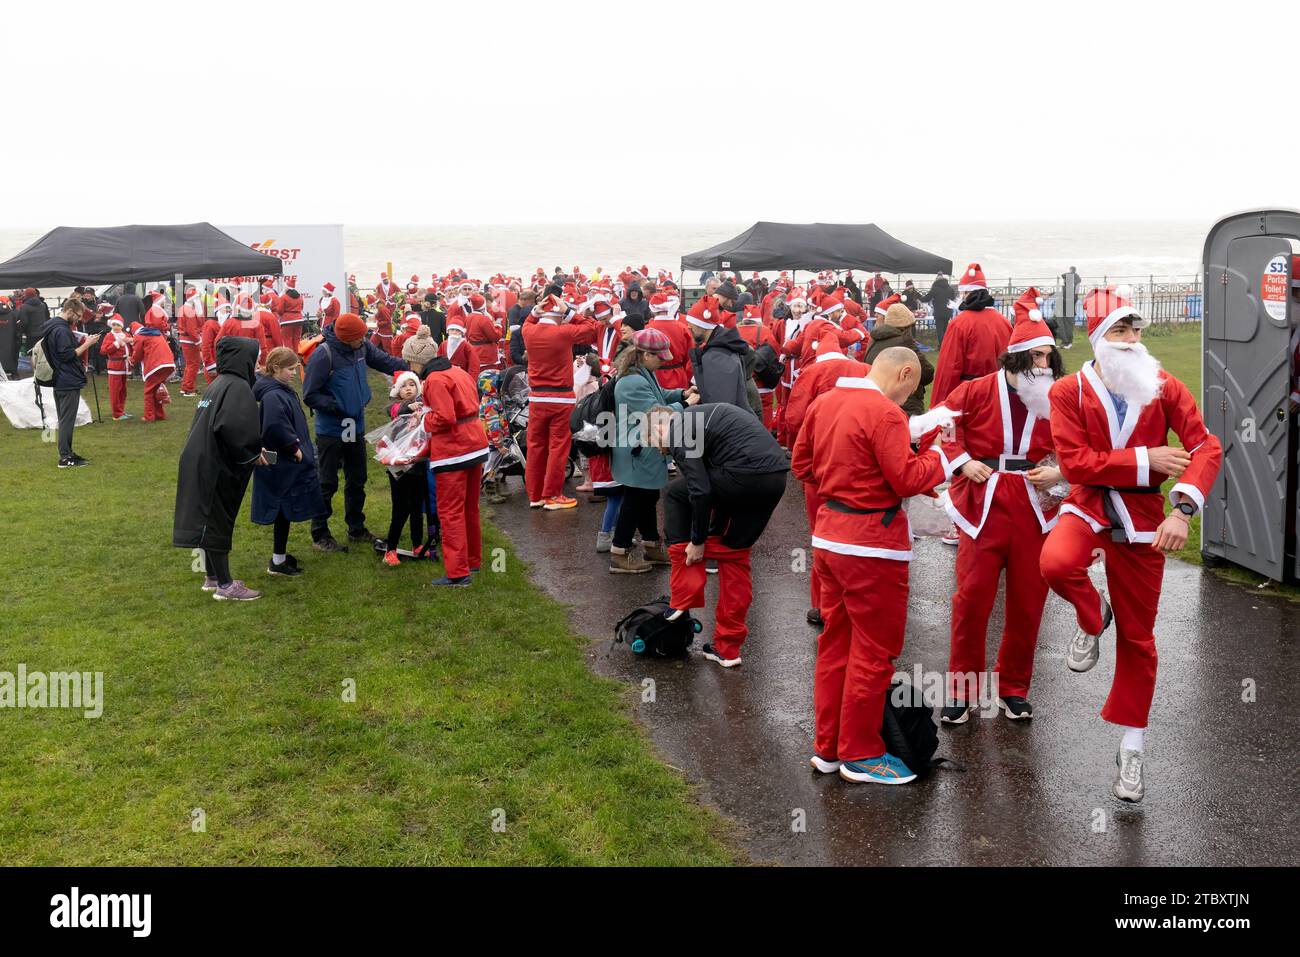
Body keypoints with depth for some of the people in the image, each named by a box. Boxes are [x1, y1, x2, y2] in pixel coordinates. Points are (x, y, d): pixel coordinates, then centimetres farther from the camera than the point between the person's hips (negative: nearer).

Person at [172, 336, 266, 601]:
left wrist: (251, 450, 13)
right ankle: (225, 585, 6)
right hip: (217, 467, -9)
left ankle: (212, 577, 28)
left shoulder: (218, 384, 13)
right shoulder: (238, 387, -16)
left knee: (211, 521, 17)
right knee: (218, 522, -2)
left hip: (202, 463, 9)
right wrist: (252, 454, -14)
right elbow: (232, 427, -30)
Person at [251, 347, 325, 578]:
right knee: (285, 509, -1)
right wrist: (294, 447, -20)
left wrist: (297, 445, 12)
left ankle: (280, 554, 30)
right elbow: (276, 427, -32)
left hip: (287, 463, 10)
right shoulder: (273, 396, -22)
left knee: (286, 509, 18)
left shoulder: (283, 390, 9)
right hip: (282, 464, -10)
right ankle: (278, 562, 8)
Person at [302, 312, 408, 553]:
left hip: (356, 426, 7)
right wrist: (336, 407, -23)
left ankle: (356, 528, 31)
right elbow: (310, 395, -18)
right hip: (330, 430, -7)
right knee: (327, 483, 2)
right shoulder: (323, 354, -22)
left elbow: (386, 361, 8)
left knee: (357, 480, 17)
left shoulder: (362, 347, -4)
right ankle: (319, 535, 13)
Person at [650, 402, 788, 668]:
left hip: (744, 474, -8)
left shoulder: (677, 431, 3)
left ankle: (683, 600, 11)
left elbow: (701, 491, -6)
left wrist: (699, 540, 4)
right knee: (734, 556, 20)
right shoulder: (701, 415, 30)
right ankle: (728, 648, 26)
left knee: (675, 495, 13)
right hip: (776, 479, 8)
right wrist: (712, 535, 34)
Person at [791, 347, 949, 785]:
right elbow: (908, 479, -19)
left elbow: (801, 465, 14)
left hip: (827, 535, 8)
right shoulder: (885, 412, -18)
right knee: (874, 650, 5)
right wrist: (939, 457, -3)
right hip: (871, 543, -8)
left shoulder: (823, 403, 6)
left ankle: (827, 747, 27)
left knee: (835, 643, 17)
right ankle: (861, 755, 15)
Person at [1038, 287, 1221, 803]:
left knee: (1137, 636, 8)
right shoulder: (1068, 392, -7)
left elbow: (1206, 447, -9)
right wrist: (1145, 460, -18)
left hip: (1142, 517, 2)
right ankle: (1092, 620, 0)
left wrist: (1183, 508, -24)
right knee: (1056, 562, -37)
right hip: (1088, 506, -1)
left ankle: (1131, 749, 25)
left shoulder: (1165, 388, -2)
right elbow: (1075, 464, -14)